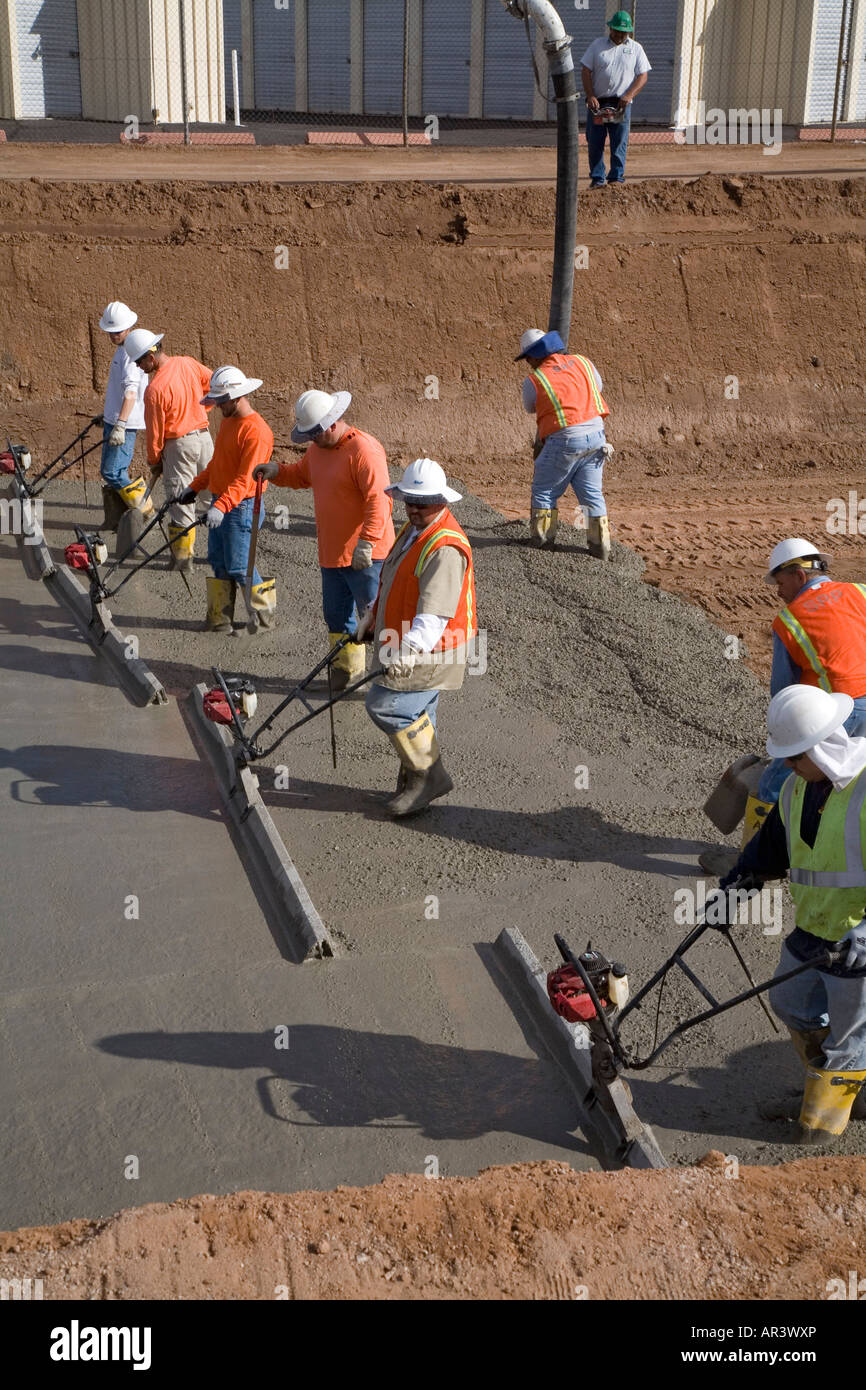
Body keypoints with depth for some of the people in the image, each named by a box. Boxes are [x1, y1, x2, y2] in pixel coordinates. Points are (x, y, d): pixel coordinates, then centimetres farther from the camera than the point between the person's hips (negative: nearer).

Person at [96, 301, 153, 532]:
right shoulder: (121, 349, 15)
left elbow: (130, 392, -29)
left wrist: (120, 425, -37)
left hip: (125, 424, -10)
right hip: (113, 420, 10)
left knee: (112, 472, -12)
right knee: (108, 471, 13)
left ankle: (143, 508, 3)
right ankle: (115, 521, 20)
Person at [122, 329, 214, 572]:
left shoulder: (154, 389, -21)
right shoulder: (188, 364, -2)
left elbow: (154, 430, -13)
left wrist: (154, 461, 1)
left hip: (179, 445, -7)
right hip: (204, 435, 7)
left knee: (180, 501, 2)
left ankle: (182, 556, 8)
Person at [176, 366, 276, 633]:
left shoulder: (256, 431, -19)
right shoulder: (227, 421, 12)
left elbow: (245, 479, -26)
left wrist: (221, 506, -33)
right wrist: (195, 487, 21)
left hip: (241, 507, -9)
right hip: (220, 503, 9)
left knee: (239, 566, -4)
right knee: (218, 562, 10)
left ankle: (265, 614, 13)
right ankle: (219, 619, 17)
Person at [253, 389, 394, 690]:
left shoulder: (364, 450, -20)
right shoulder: (319, 448, 9)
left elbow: (379, 500, -26)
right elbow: (301, 475, 27)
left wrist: (366, 543, -31)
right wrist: (276, 472, 7)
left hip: (366, 556, -9)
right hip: (332, 554, 9)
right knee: (337, 614, 17)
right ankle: (348, 669, 32)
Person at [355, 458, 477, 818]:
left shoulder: (446, 548, -23)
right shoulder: (413, 529, 10)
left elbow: (435, 612, -34)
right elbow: (393, 583, 25)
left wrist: (410, 649, -44)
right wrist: (372, 617, 29)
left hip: (429, 649, -10)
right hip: (404, 643, 10)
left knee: (385, 704, -14)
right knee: (415, 713, 16)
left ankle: (429, 775, 0)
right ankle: (414, 786, 29)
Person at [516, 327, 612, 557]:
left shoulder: (534, 380, -8)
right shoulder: (583, 362, 6)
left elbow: (529, 407, 12)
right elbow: (597, 387, 24)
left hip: (565, 441, -5)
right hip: (596, 435, 5)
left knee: (544, 491, 13)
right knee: (592, 493, 14)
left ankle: (541, 540, 17)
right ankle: (600, 545, 15)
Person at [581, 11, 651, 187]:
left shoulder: (635, 49, 11)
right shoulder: (597, 45, 10)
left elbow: (643, 76, 5)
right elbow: (585, 72, 4)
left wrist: (629, 95, -12)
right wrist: (590, 96, -9)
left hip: (621, 104, 0)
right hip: (597, 102, 1)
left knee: (619, 143, -4)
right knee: (594, 143, 0)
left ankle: (617, 178, 1)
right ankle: (597, 179, 6)